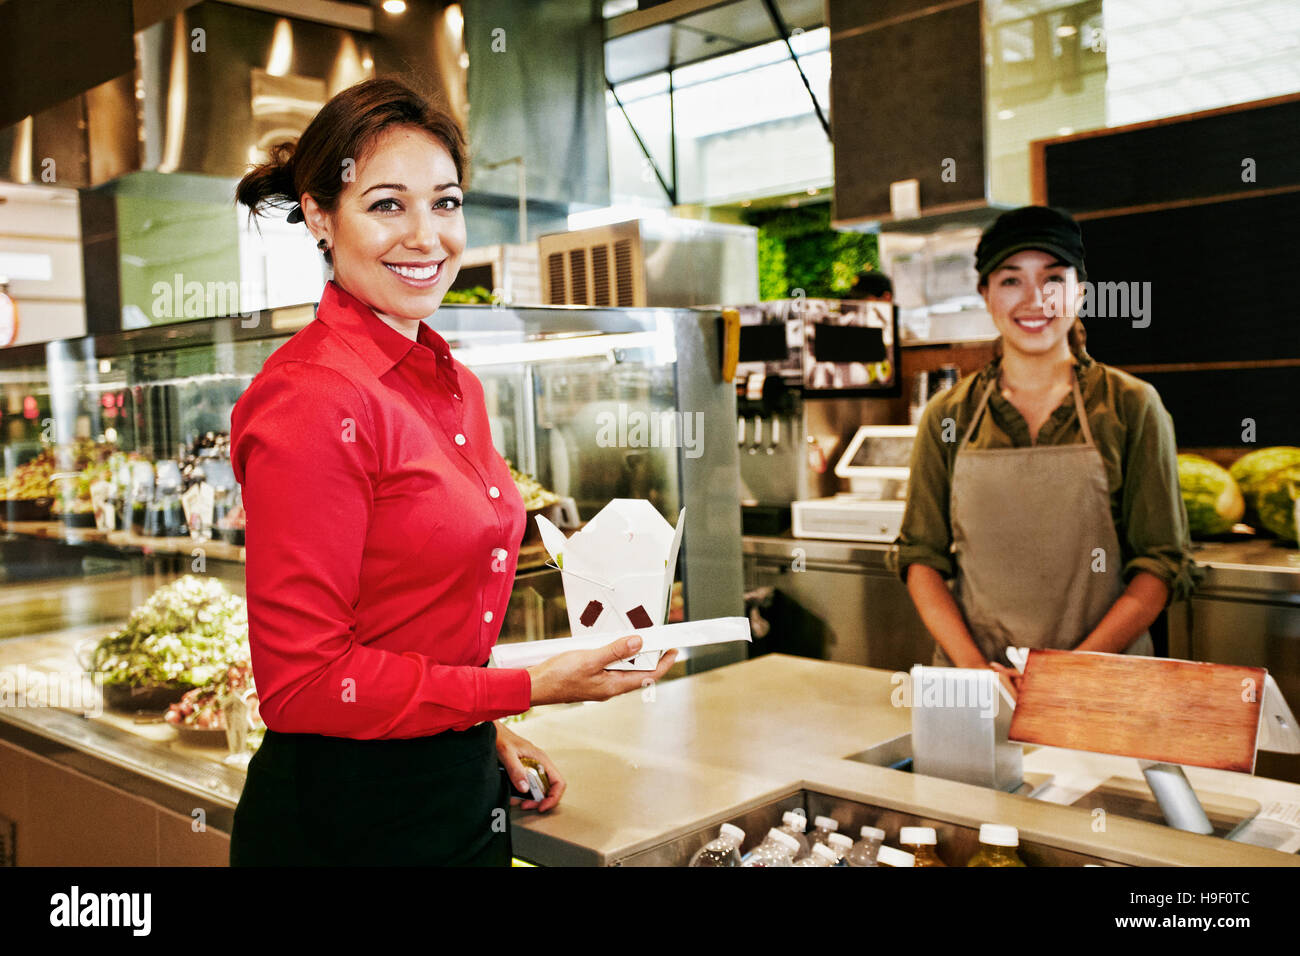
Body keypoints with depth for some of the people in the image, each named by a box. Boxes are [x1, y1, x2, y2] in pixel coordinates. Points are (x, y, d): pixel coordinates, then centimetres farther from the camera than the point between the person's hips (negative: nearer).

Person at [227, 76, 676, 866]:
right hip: (349, 814, -7)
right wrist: (529, 689, -19)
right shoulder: (314, 401, -20)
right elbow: (302, 685, -20)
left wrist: (490, 734, 5)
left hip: (462, 792, 7)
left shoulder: (457, 388, 5)